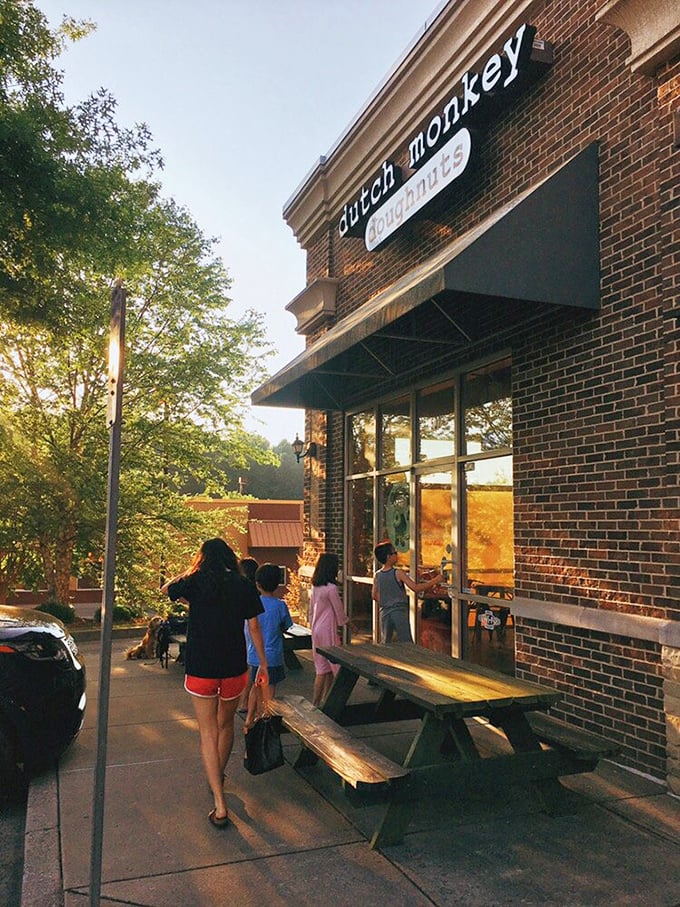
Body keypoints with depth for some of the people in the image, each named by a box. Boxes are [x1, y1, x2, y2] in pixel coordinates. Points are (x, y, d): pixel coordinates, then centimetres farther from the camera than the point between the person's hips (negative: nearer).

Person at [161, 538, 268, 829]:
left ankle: (220, 806, -1)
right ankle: (219, 777, 43)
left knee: (208, 733, 3)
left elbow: (166, 589, 15)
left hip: (200, 668, -2)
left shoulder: (195, 582, -5)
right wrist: (263, 664, 8)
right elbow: (254, 627, 1)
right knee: (226, 724, 22)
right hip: (234, 668, 2)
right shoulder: (244, 586, -2)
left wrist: (187, 575, 22)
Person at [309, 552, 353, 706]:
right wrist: (350, 624, 6)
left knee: (322, 667, 14)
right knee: (330, 667, 2)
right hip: (327, 630, -8)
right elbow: (339, 611, -10)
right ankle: (316, 702, 5)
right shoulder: (331, 588, -18)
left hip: (316, 630, 8)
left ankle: (324, 700, 18)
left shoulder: (315, 586, 6)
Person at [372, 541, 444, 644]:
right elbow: (416, 588, -19)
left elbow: (374, 596, 9)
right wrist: (435, 581, -13)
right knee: (406, 644, 2)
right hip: (399, 612, -5)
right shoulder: (398, 573, -15)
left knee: (384, 643, 13)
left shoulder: (377, 575, 1)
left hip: (384, 612, 5)